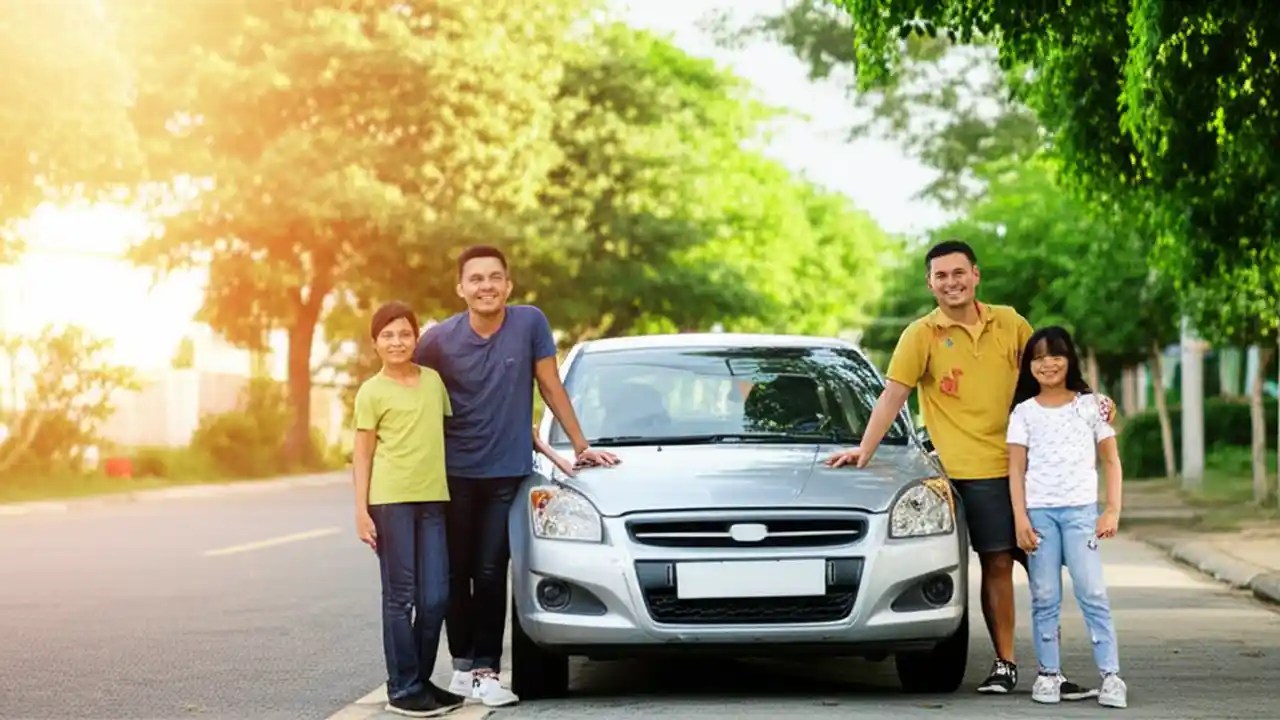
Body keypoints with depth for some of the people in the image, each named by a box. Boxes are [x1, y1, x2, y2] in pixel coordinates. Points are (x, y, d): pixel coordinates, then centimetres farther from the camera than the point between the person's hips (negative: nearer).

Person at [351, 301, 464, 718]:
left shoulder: (434, 380, 13)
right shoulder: (372, 392, 0)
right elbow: (363, 454, 1)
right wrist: (361, 510, -6)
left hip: (433, 499, 4)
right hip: (390, 499, -4)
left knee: (435, 598, 4)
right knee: (401, 597, -2)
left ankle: (422, 680, 17)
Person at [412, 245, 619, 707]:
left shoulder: (530, 323, -8)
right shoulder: (439, 340, -7)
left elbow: (551, 388, 2)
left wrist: (580, 446, 5)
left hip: (507, 472, -1)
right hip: (453, 473, 1)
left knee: (491, 574, -3)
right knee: (457, 573, 6)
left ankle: (484, 670, 3)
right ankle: (462, 664, 18)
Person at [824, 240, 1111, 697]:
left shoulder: (1009, 324, 7)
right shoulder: (922, 335, -2)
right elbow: (893, 397, -2)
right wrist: (864, 450, -8)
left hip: (1026, 463, 3)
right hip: (974, 470, -3)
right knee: (996, 564, -1)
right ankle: (1005, 664, 9)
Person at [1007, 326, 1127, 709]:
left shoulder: (1090, 405, 8)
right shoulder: (1024, 412, 9)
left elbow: (1111, 461, 10)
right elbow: (1016, 469, 6)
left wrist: (1112, 510, 0)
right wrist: (1020, 518, -4)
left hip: (1081, 509, -1)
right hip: (1039, 511, 1)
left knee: (1092, 593, -7)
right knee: (1044, 597, 1)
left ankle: (1111, 675, -6)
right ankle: (1048, 673, 6)